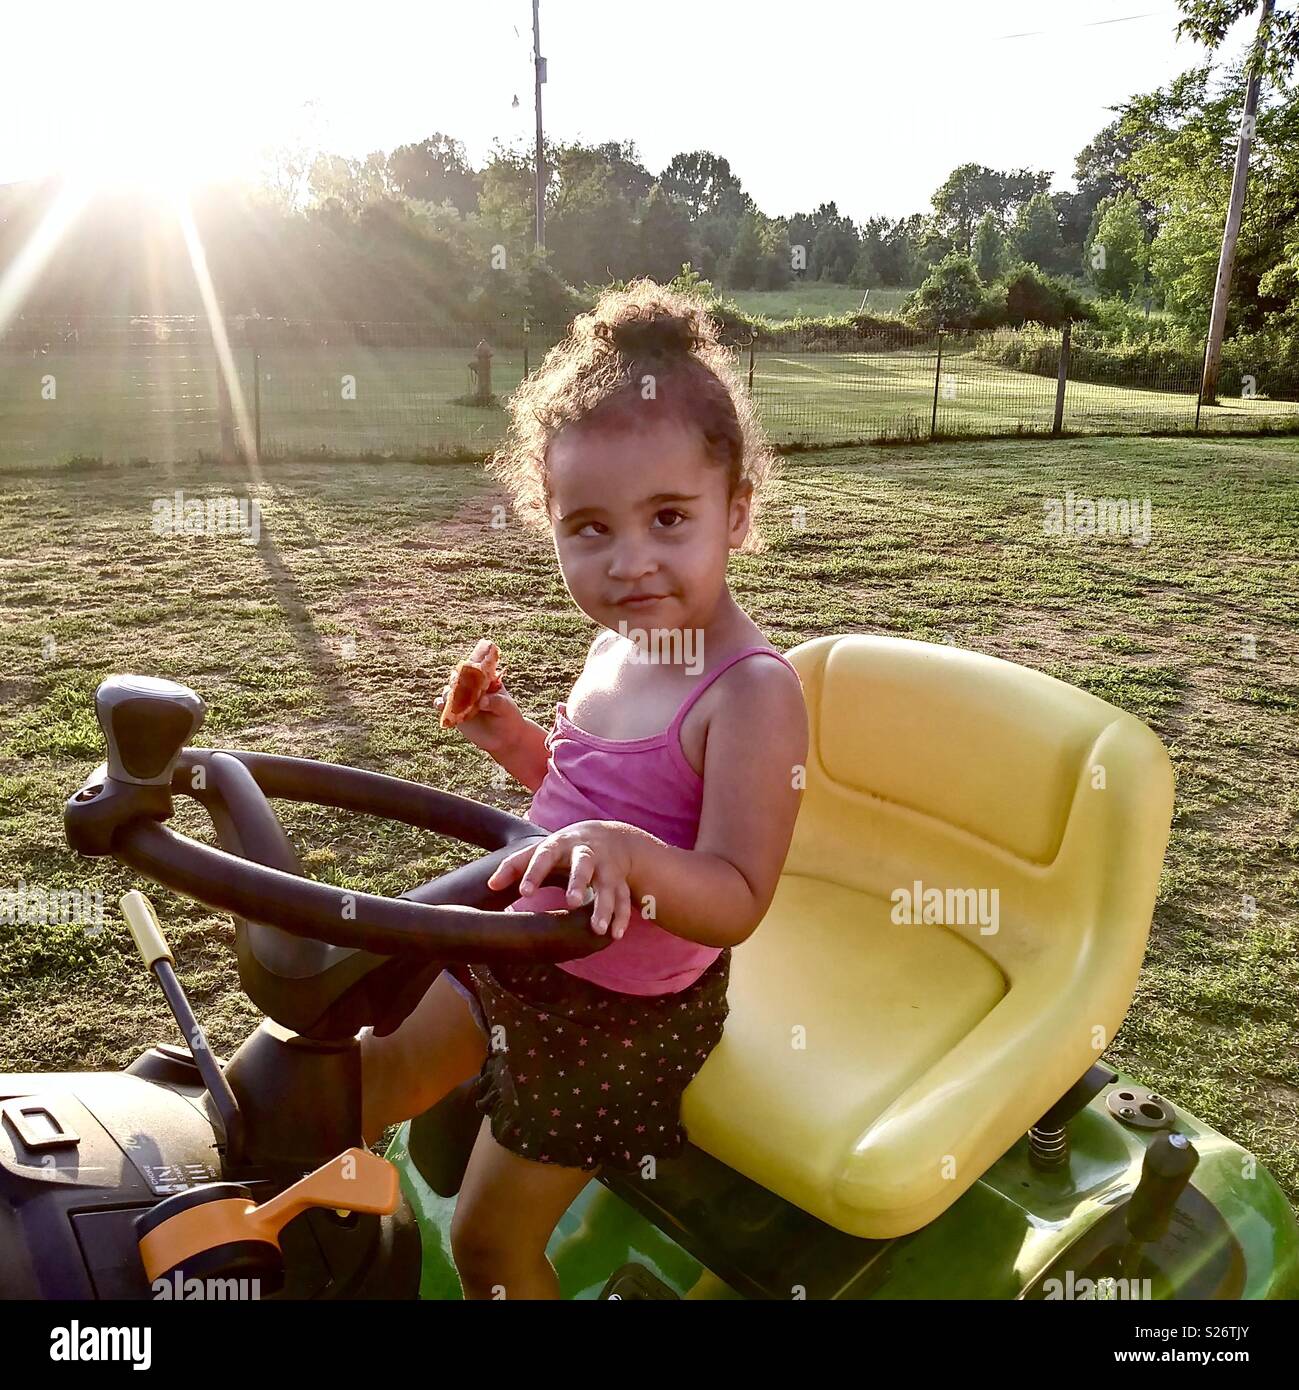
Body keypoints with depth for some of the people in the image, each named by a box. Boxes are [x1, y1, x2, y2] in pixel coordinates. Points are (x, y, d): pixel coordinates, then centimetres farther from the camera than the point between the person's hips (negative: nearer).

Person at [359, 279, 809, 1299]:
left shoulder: (752, 691, -28)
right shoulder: (616, 648, -4)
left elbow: (736, 900, -31)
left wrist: (625, 852, -49)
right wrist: (517, 741, -5)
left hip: (626, 1009, -7)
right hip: (528, 950, 7)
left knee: (492, 1241, 12)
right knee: (361, 1084, 21)